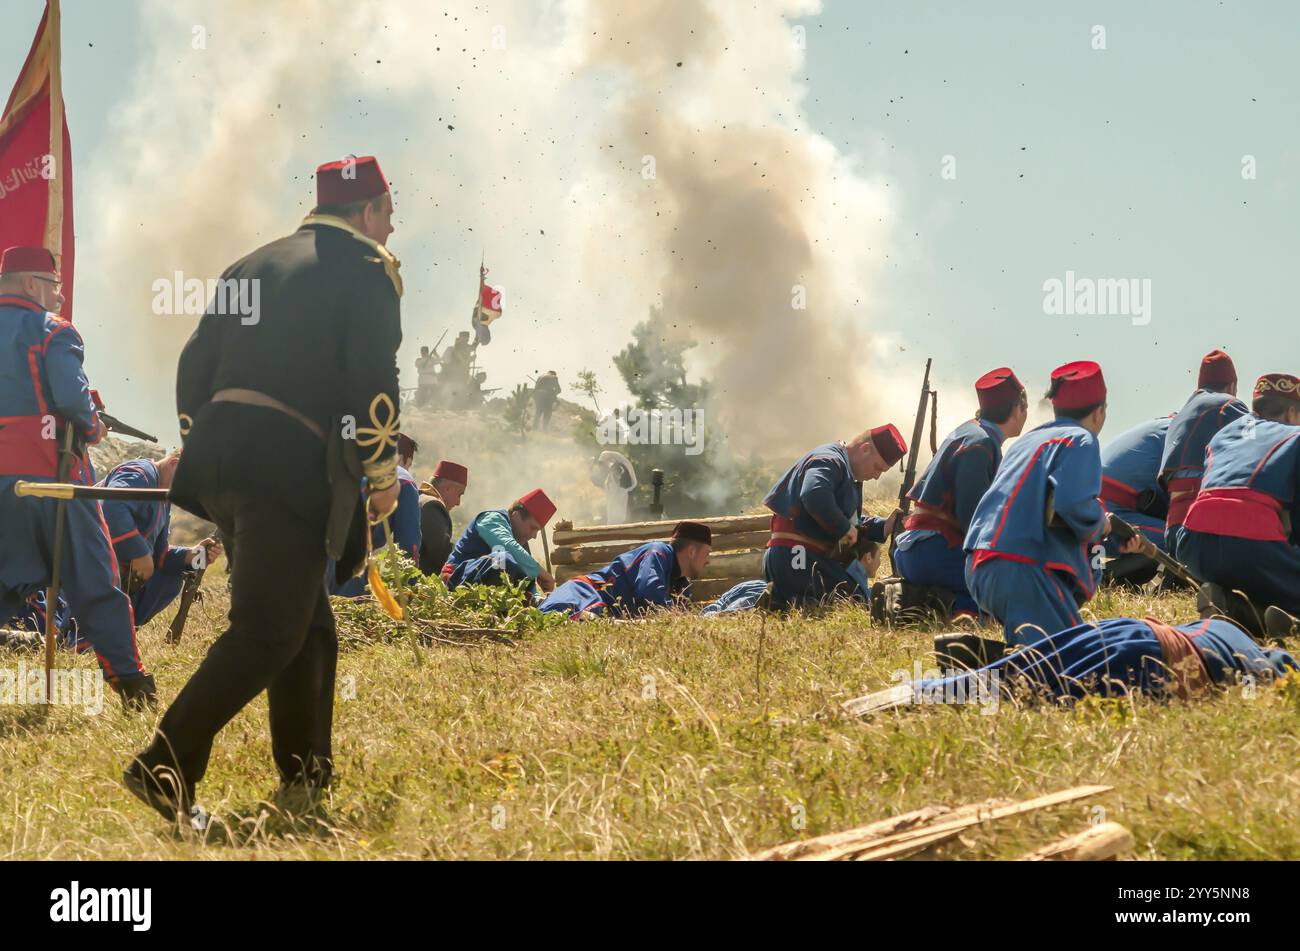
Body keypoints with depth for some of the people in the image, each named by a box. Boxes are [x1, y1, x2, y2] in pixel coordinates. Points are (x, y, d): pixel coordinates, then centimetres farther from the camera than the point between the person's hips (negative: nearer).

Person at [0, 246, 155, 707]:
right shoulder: (51, 331, -7)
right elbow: (72, 398, -18)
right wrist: (93, 427, 0)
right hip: (51, 470, -5)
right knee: (93, 580, 3)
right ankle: (128, 678, 2)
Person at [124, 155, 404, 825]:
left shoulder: (253, 265, 23)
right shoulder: (367, 267, 3)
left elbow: (194, 366, 20)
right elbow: (372, 376, -9)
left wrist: (202, 455, 25)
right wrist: (381, 474, -3)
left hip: (219, 456, 8)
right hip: (289, 466, -8)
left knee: (307, 622, 18)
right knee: (268, 631, -9)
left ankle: (305, 776, 22)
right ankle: (166, 765, -20)